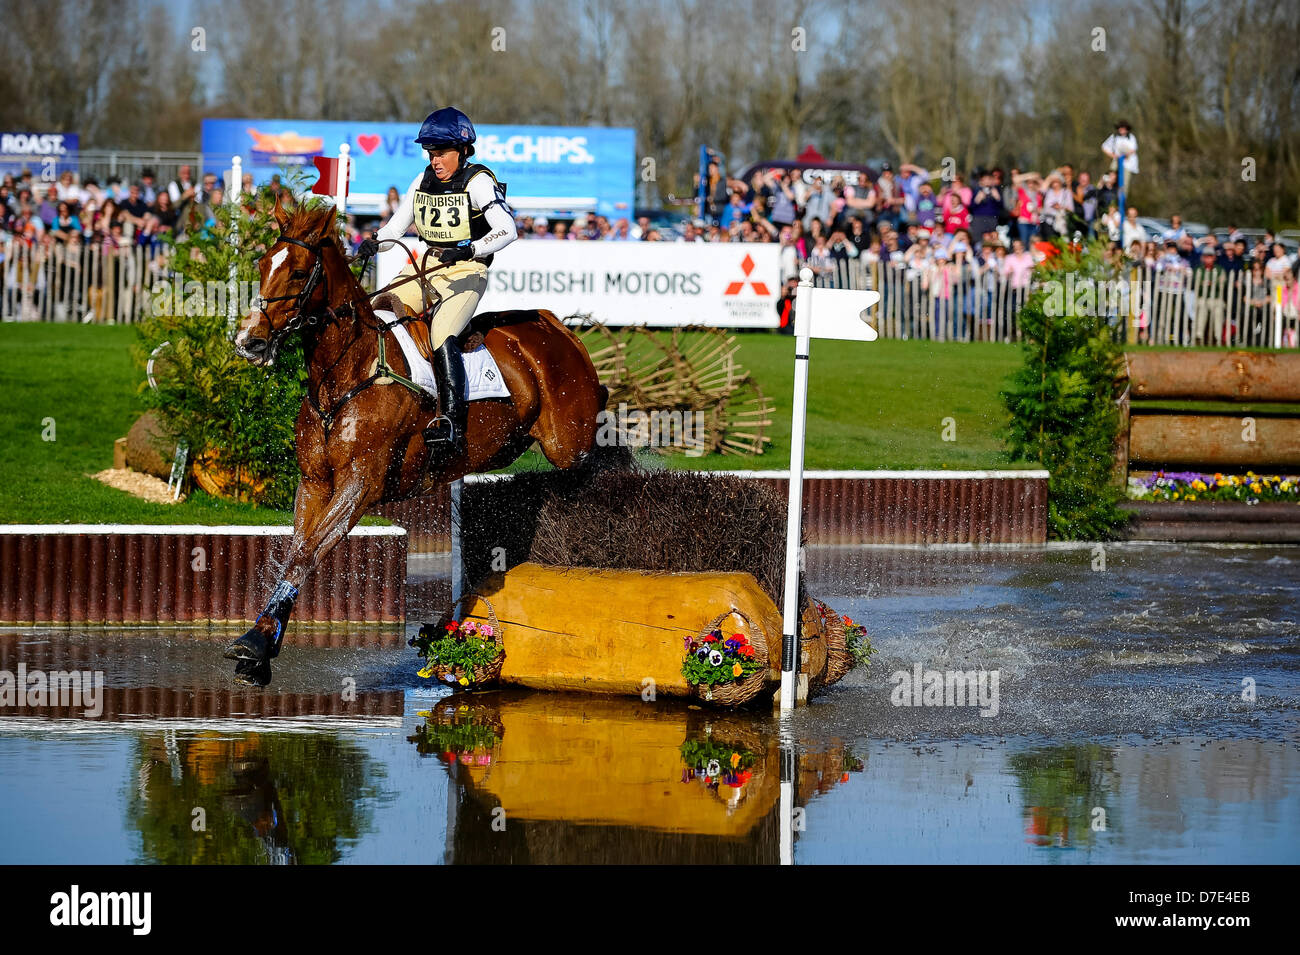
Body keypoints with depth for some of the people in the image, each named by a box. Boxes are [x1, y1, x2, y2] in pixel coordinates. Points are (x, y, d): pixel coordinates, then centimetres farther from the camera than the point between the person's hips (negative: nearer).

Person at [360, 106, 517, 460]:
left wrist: (467, 251, -31)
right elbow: (397, 224, 17)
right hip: (424, 266, 7)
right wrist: (374, 241, -5)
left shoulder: (478, 183, -8)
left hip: (467, 271, -7)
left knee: (441, 335, -28)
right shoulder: (423, 181, 11)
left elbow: (507, 231, -17)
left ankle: (451, 423, -35)